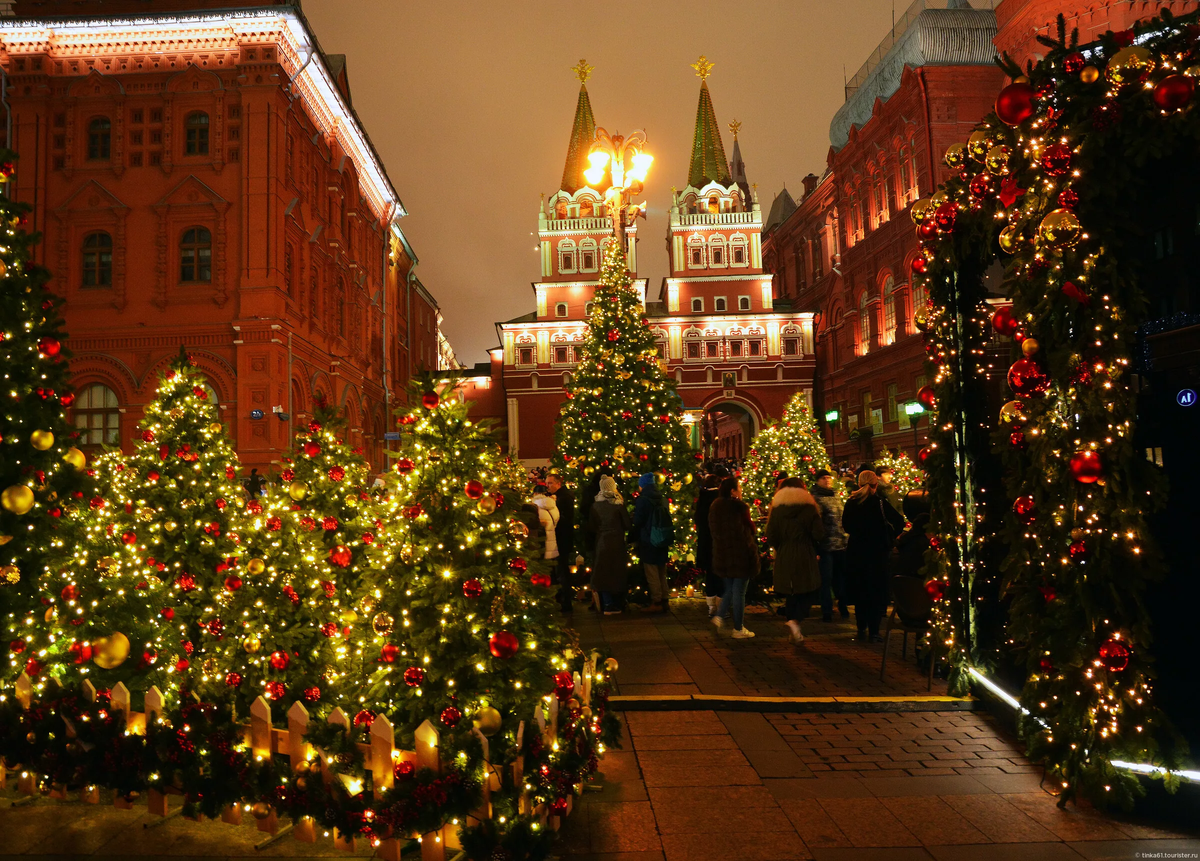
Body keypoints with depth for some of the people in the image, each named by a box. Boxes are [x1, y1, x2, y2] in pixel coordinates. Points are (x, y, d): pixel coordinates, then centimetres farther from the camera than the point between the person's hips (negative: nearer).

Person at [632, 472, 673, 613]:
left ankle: (656, 602, 4)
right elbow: (668, 520, 12)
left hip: (648, 542, -7)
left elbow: (637, 522, -11)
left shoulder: (643, 500, -14)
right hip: (662, 542, 7)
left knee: (651, 573, 1)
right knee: (662, 572, 14)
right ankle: (664, 600, 20)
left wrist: (638, 534, 9)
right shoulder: (662, 500, 6)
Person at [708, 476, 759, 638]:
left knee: (730, 589, 21)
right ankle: (738, 629, 9)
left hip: (722, 554, 7)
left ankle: (719, 615, 5)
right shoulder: (739, 507, -16)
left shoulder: (715, 507, 7)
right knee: (739, 591, 2)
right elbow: (749, 529, -13)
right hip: (740, 555, -6)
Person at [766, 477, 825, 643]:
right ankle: (795, 620, -14)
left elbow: (771, 538, 0)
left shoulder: (776, 510, 1)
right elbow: (819, 534, -10)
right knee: (810, 592, 8)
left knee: (792, 593, 14)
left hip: (784, 559, 4)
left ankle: (795, 633, 19)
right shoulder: (809, 508, -7)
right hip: (805, 558, -4)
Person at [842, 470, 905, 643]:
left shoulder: (851, 502, -2)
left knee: (860, 591, 13)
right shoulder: (879, 501, -10)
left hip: (856, 551, 3)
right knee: (877, 590, 5)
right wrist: (890, 537, -4)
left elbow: (846, 525, 7)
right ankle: (873, 631, 4)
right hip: (877, 551, -3)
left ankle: (862, 630, 18)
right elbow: (899, 521, -15)